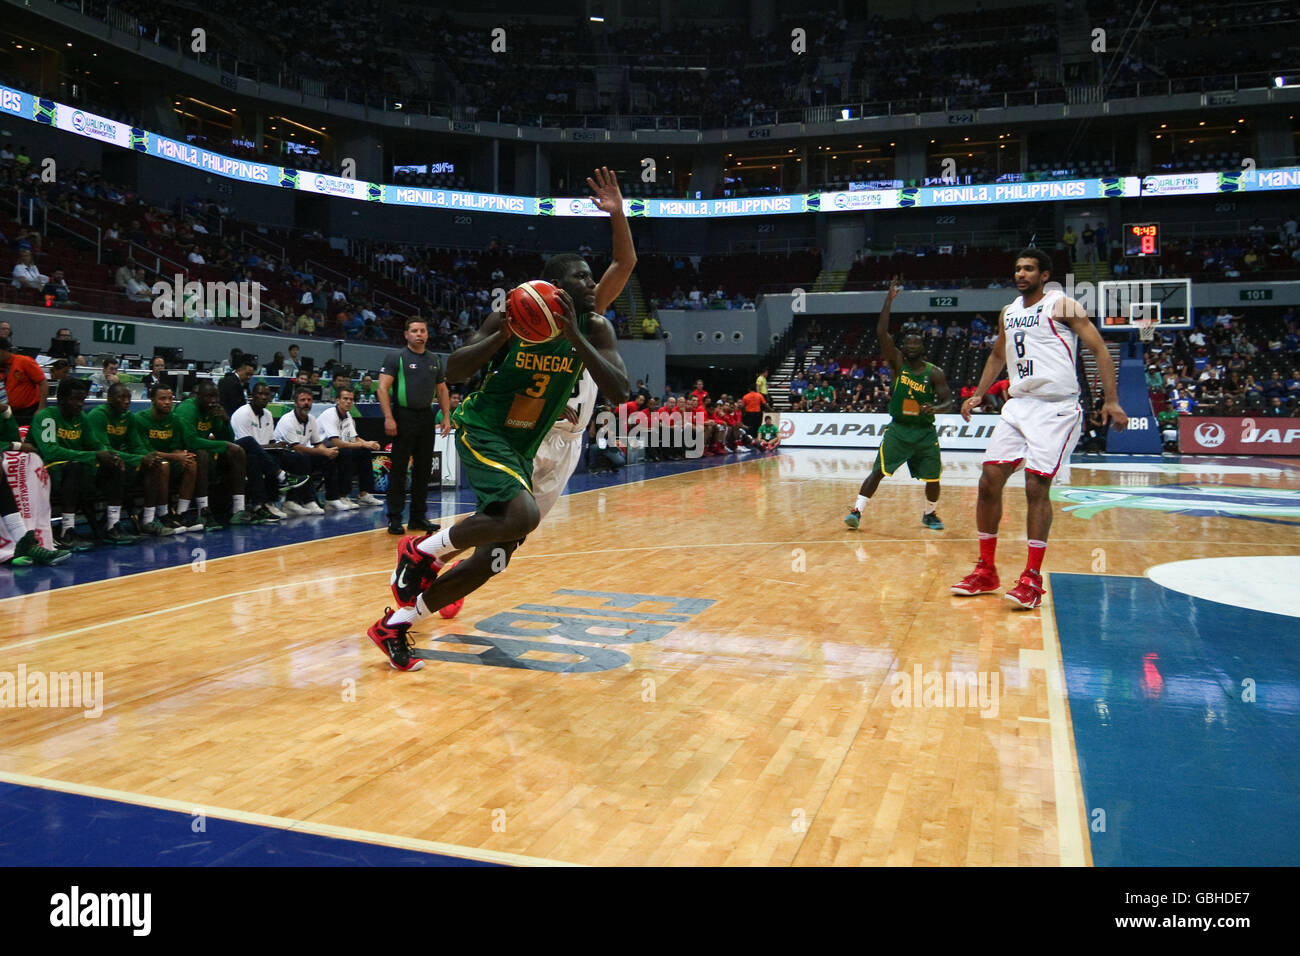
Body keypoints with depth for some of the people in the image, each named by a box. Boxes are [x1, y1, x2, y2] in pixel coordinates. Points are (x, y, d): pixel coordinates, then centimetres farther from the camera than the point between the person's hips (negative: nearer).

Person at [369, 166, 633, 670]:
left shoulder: (594, 328, -4)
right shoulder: (510, 319, -12)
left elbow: (618, 391, -17)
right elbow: (453, 371, -14)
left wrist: (574, 337, -26)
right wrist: (506, 334, -28)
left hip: (524, 448, 6)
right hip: (482, 433, -6)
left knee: (494, 558, 2)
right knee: (522, 515, -33)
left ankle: (395, 624, 17)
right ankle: (423, 550, -7)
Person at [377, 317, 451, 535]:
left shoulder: (434, 360, 14)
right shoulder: (395, 358, -3)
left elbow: (442, 390, 19)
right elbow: (383, 388, -10)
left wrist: (446, 416, 9)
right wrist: (388, 417, -19)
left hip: (426, 418, 6)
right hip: (403, 417, -5)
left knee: (423, 469, 9)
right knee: (398, 469, -3)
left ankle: (418, 517, 17)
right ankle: (395, 518, 2)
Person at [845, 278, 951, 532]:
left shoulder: (934, 372, -1)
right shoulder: (897, 363, -2)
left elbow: (948, 401, -1)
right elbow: (881, 333, -14)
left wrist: (935, 408, -25)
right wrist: (890, 299, -18)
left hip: (925, 432, 1)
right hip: (898, 428, -1)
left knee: (933, 478, 3)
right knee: (878, 471, -12)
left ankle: (929, 514, 28)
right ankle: (857, 511, -9)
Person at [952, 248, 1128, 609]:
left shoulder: (1062, 305, -4)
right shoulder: (1008, 313, 15)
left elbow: (1099, 349, -6)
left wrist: (1111, 401, -14)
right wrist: (978, 395, 22)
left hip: (1056, 408, -6)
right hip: (1018, 406, 6)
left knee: (1036, 486, -11)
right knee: (989, 481, -1)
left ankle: (1032, 579, -3)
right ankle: (986, 571, 11)